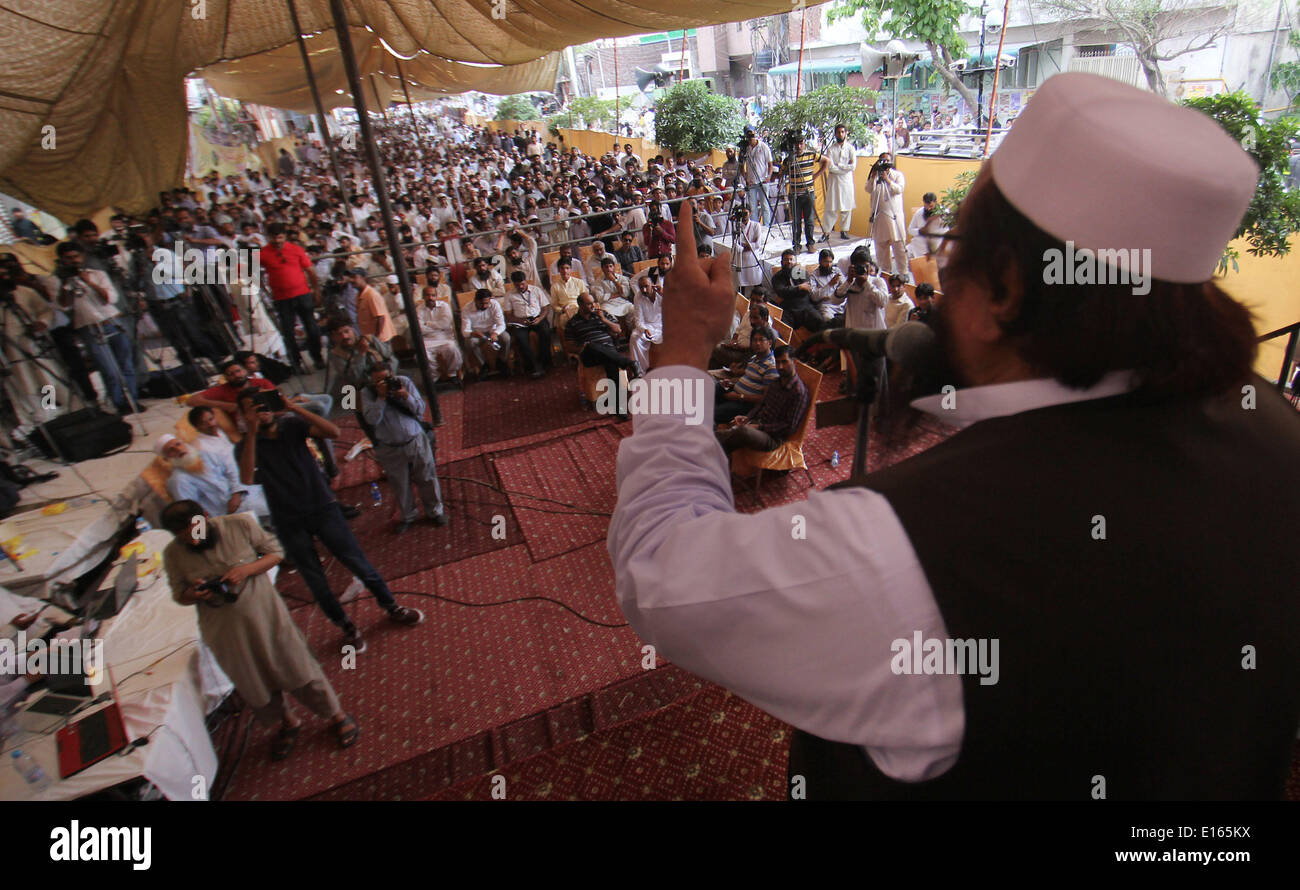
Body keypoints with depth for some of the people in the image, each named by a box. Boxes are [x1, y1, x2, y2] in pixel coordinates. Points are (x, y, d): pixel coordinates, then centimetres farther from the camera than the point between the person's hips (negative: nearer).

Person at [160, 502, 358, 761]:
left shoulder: (240, 525, -16)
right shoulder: (172, 554, -9)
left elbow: (275, 551, -5)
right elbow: (179, 596, 5)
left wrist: (247, 570, -22)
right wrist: (193, 595, -19)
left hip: (264, 616, -3)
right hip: (224, 631, 3)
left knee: (298, 668, 7)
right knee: (255, 686, 18)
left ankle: (336, 715, 30)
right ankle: (288, 722, 46)